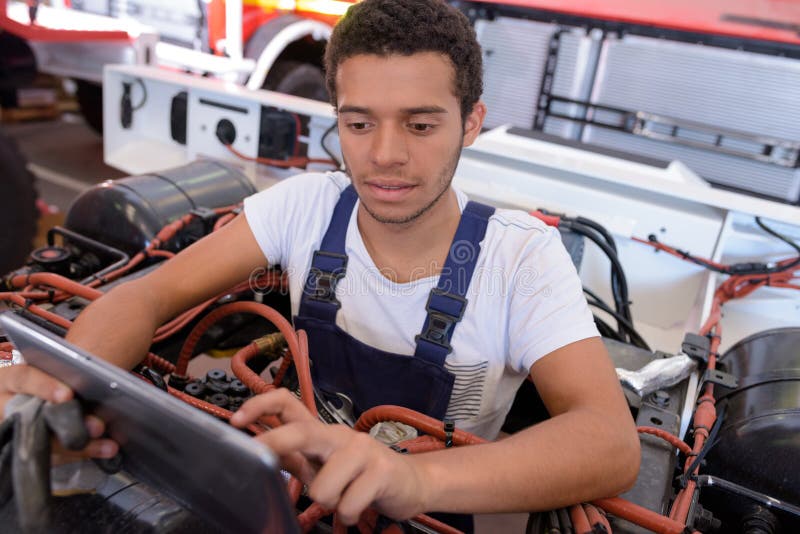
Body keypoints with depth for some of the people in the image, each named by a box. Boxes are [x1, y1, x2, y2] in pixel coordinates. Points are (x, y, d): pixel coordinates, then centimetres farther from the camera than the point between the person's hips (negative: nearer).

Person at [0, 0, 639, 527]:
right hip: (297, 484, 1)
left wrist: (419, 476, -45)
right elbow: (150, 295, -8)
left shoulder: (525, 256, -15)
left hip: (442, 509, 0)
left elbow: (612, 444, -27)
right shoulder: (306, 205, -6)